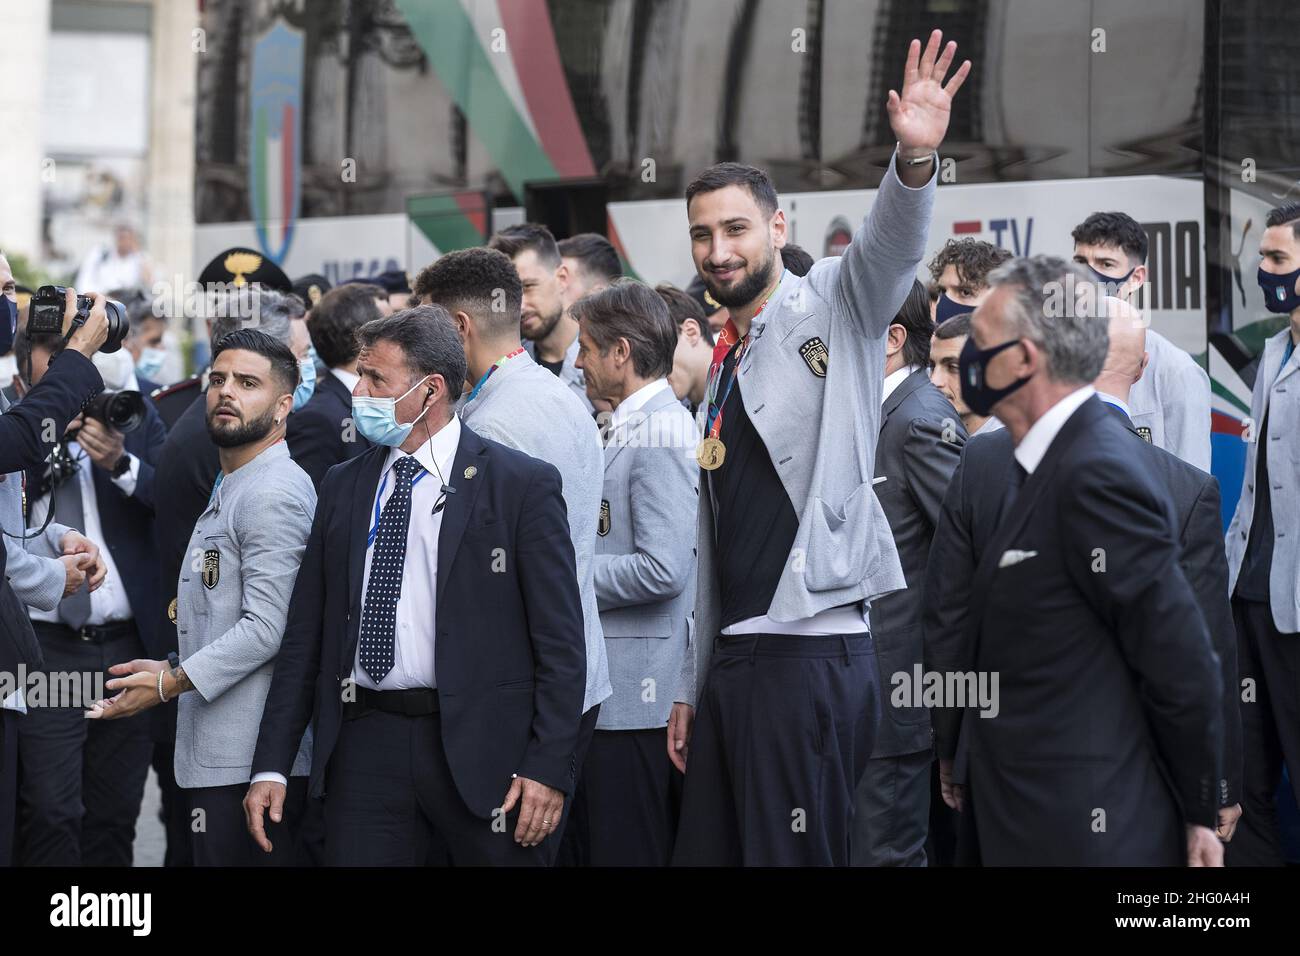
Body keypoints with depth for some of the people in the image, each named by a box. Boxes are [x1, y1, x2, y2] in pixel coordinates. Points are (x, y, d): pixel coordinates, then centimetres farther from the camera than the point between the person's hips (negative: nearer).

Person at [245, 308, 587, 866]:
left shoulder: (523, 484, -2)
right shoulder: (343, 486, 13)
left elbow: (559, 642, -4)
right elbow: (306, 635, 13)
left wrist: (549, 769, -12)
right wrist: (271, 766, 7)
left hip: (481, 751, -3)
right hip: (366, 751, 4)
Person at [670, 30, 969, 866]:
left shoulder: (833, 307, 0)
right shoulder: (724, 366, 20)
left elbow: (889, 246, -22)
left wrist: (915, 161, -43)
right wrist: (694, 687, 22)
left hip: (810, 653, -8)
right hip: (734, 655, 8)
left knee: (792, 855, -8)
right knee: (707, 853, 7)